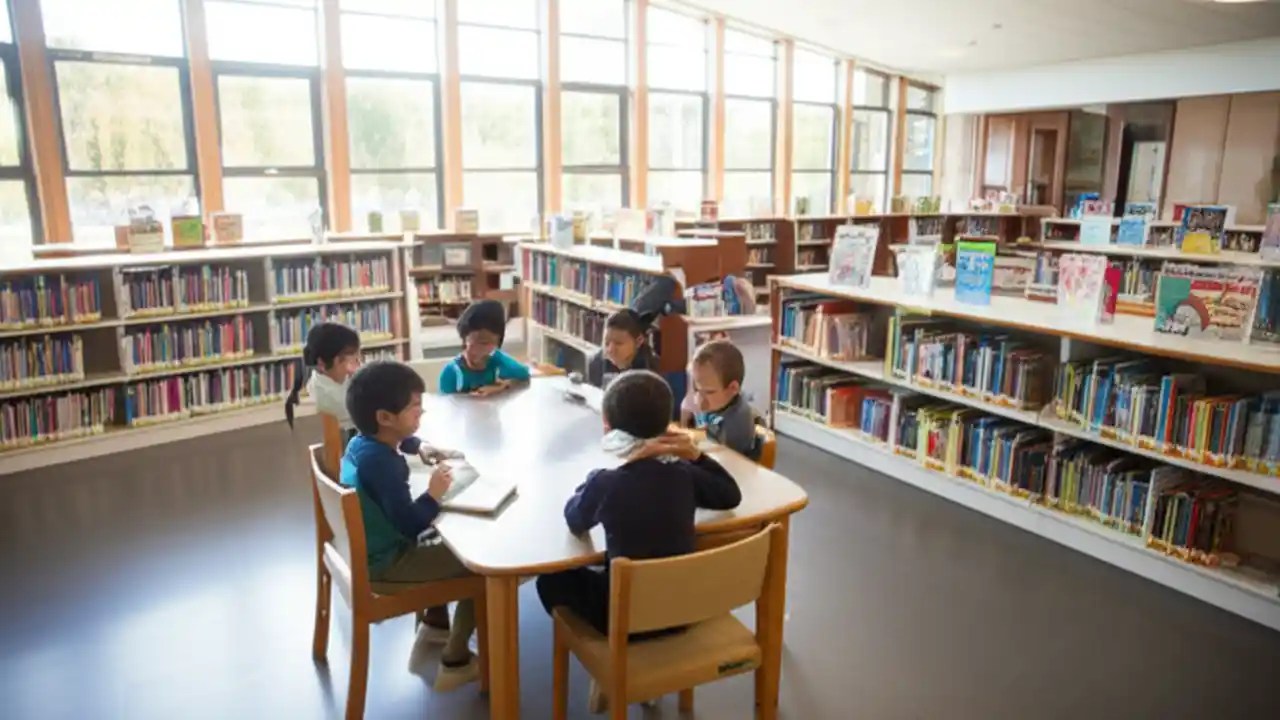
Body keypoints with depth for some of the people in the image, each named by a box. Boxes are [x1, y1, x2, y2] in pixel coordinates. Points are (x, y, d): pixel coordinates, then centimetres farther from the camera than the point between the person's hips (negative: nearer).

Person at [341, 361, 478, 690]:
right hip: (385, 561, -10)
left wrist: (420, 446, 14)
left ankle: (433, 624, 37)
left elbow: (396, 441, 29)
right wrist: (434, 494, -20)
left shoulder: (363, 441, 2)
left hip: (372, 546, 10)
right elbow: (410, 524, -32)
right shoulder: (381, 463, -30)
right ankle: (454, 662, -1)